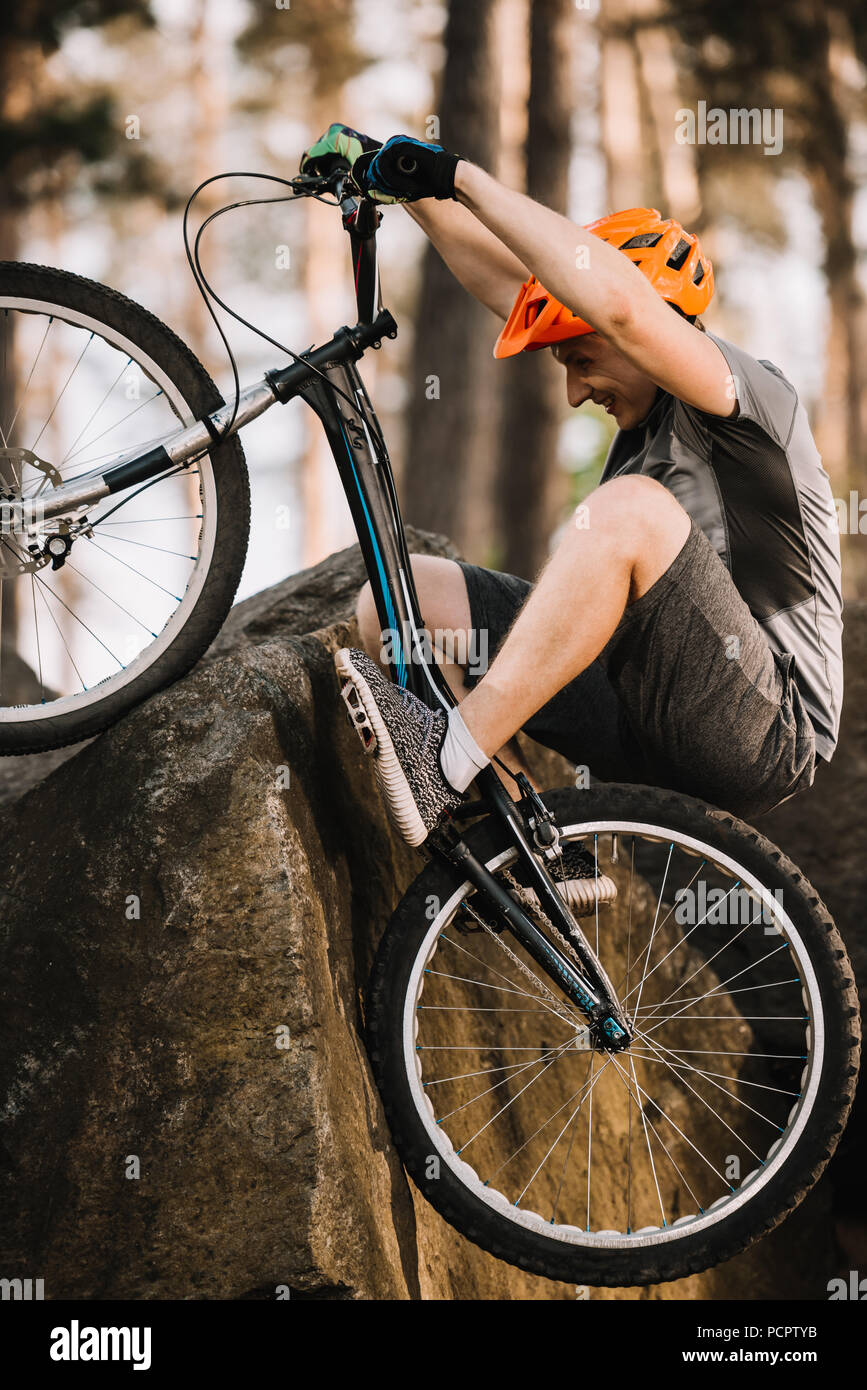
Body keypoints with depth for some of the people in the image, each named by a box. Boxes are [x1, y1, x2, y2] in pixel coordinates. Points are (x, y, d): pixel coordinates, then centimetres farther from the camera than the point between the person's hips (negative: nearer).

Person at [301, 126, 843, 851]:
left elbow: (619, 303, -29)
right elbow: (509, 281, 16)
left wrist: (461, 176, -24)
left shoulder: (751, 394, -11)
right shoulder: (651, 405, 13)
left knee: (628, 507, -32)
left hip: (763, 737, -9)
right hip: (649, 717, 9)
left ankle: (446, 759, -32)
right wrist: (406, 183, 8)